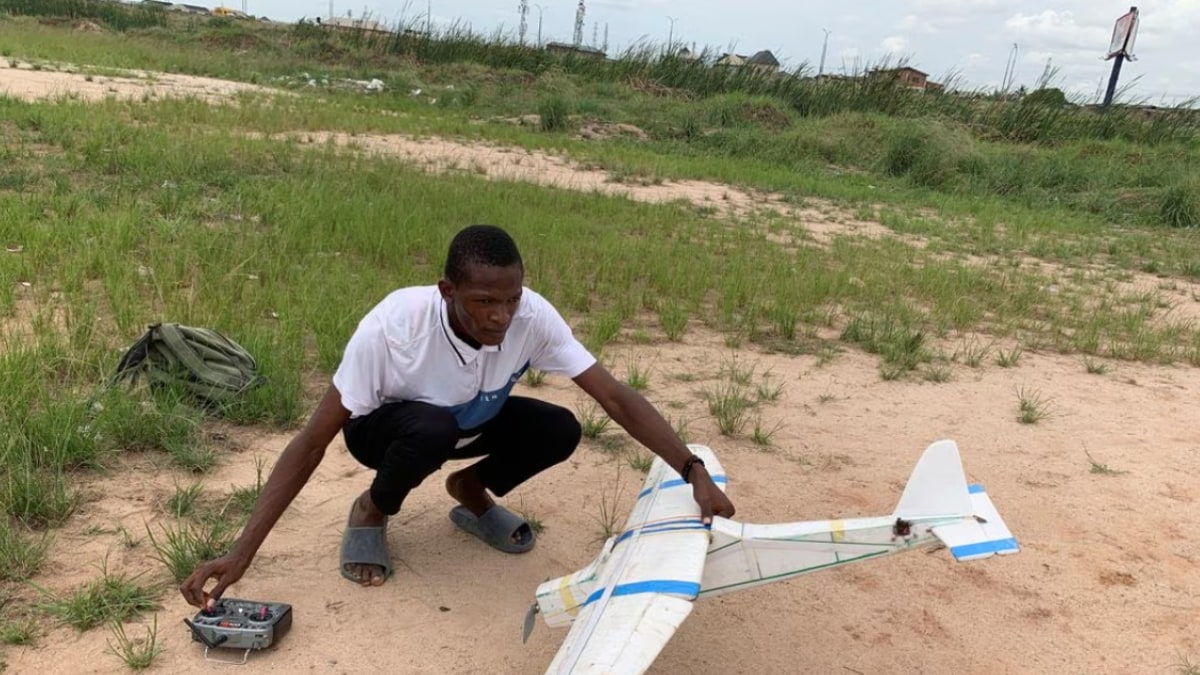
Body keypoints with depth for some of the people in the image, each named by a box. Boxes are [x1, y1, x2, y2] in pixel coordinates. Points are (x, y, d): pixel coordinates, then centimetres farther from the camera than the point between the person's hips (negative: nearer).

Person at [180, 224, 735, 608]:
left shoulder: (533, 316, -31)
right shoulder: (392, 326, -39)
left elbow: (616, 397, -28)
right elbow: (312, 443, -33)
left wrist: (693, 471, -37)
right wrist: (241, 553, -37)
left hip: (469, 423, 3)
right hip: (387, 426, -3)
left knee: (560, 431, -21)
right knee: (432, 429, -38)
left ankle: (470, 491, 8)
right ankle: (371, 513, -4)